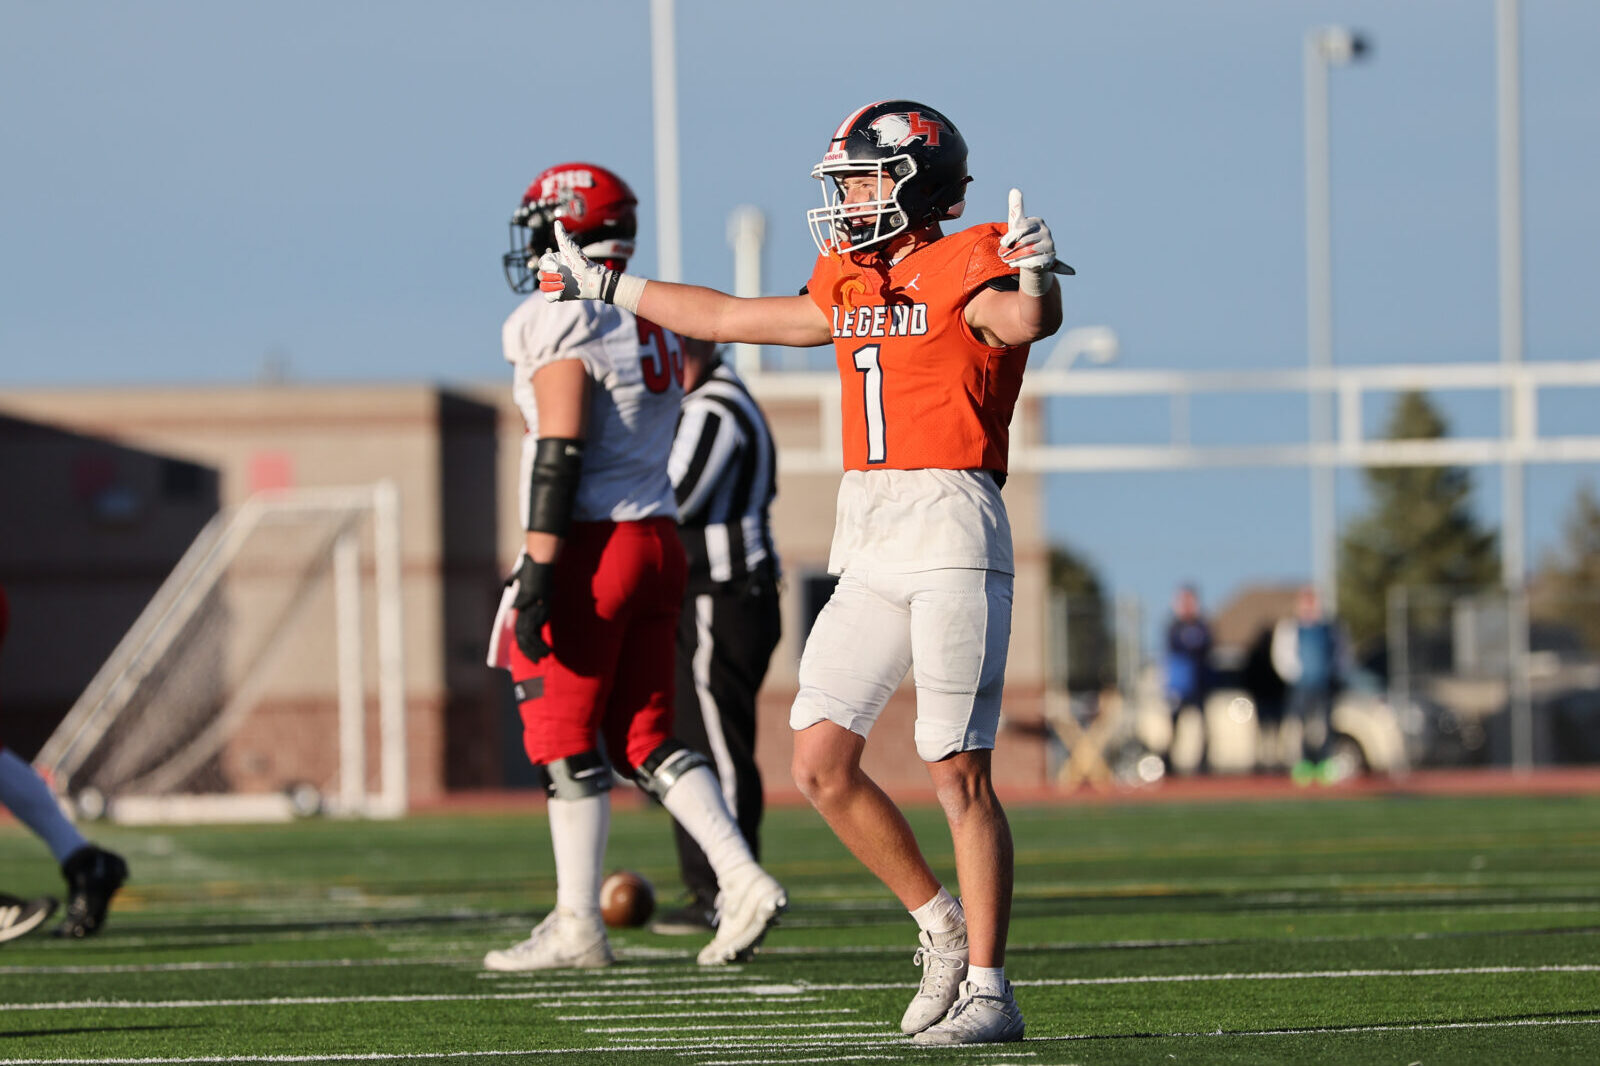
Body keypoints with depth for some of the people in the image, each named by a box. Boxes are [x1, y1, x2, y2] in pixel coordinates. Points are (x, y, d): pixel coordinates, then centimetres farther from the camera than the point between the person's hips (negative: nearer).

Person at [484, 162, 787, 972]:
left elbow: (559, 458, -19)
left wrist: (538, 572, -20)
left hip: (592, 546, -8)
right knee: (643, 736, 12)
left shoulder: (561, 327, -12)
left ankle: (577, 926, 3)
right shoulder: (654, 328, 15)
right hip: (657, 538, 8)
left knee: (565, 739, 0)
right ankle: (741, 879, -1)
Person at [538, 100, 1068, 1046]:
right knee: (822, 763, 3)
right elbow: (730, 319, 30)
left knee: (960, 772, -7)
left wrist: (1037, 272, -49)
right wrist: (605, 286, 37)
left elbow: (1027, 322, -27)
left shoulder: (966, 268, -6)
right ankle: (941, 925, 17)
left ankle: (988, 988, -1)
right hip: (867, 543, 8)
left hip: (951, 531, -8)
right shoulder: (852, 284, 18)